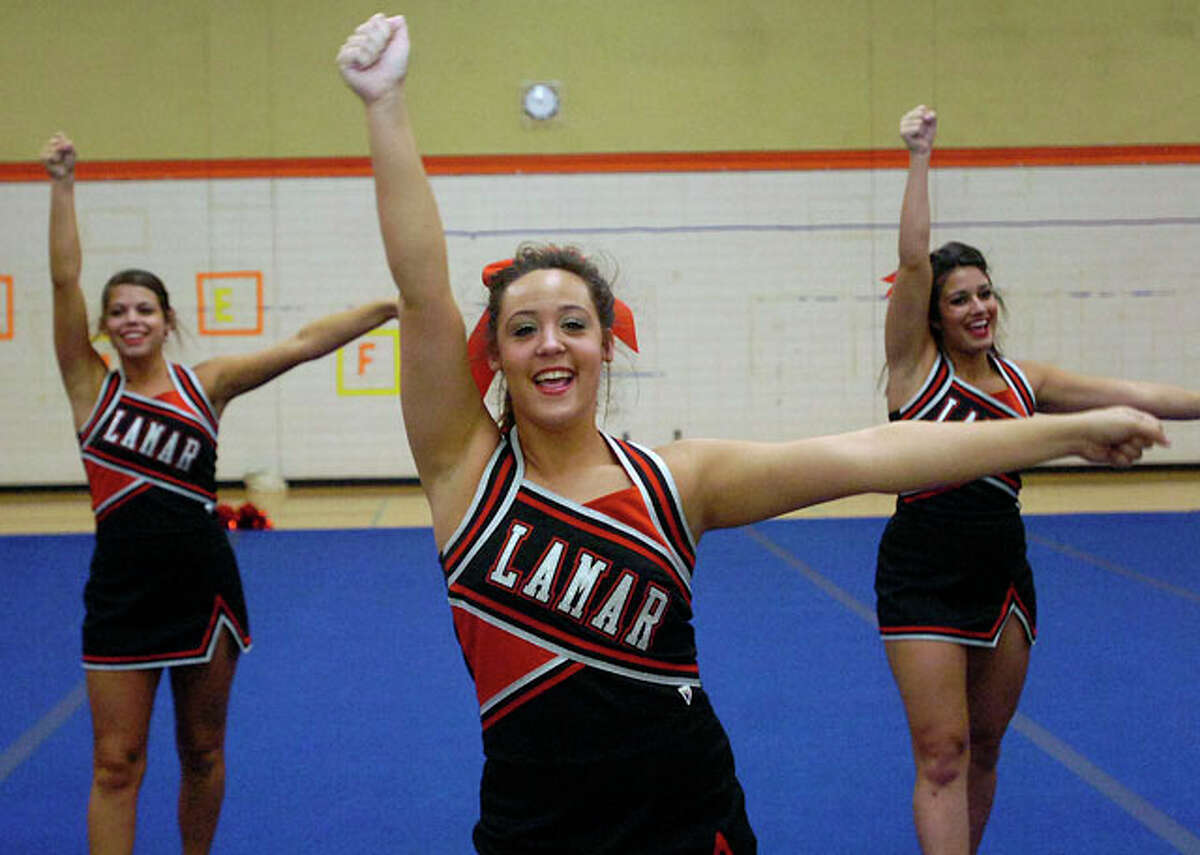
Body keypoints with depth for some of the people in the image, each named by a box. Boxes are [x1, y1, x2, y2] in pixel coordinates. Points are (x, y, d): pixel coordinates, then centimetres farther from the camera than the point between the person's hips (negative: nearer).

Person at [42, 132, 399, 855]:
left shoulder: (206, 382, 3)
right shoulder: (92, 385, 2)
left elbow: (303, 344, -4)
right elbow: (65, 279, -6)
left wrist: (395, 305, -9)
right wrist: (63, 185, -13)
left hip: (203, 581, 1)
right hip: (122, 590, -1)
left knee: (203, 750, 13)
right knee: (117, 764, 1)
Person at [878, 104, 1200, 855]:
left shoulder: (1023, 380, 8)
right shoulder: (917, 365, -5)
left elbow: (1135, 396, 7)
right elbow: (913, 261, -16)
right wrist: (920, 159, -20)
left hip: (1003, 576, 5)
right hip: (922, 576, -5)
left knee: (985, 745, 15)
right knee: (943, 751, -6)